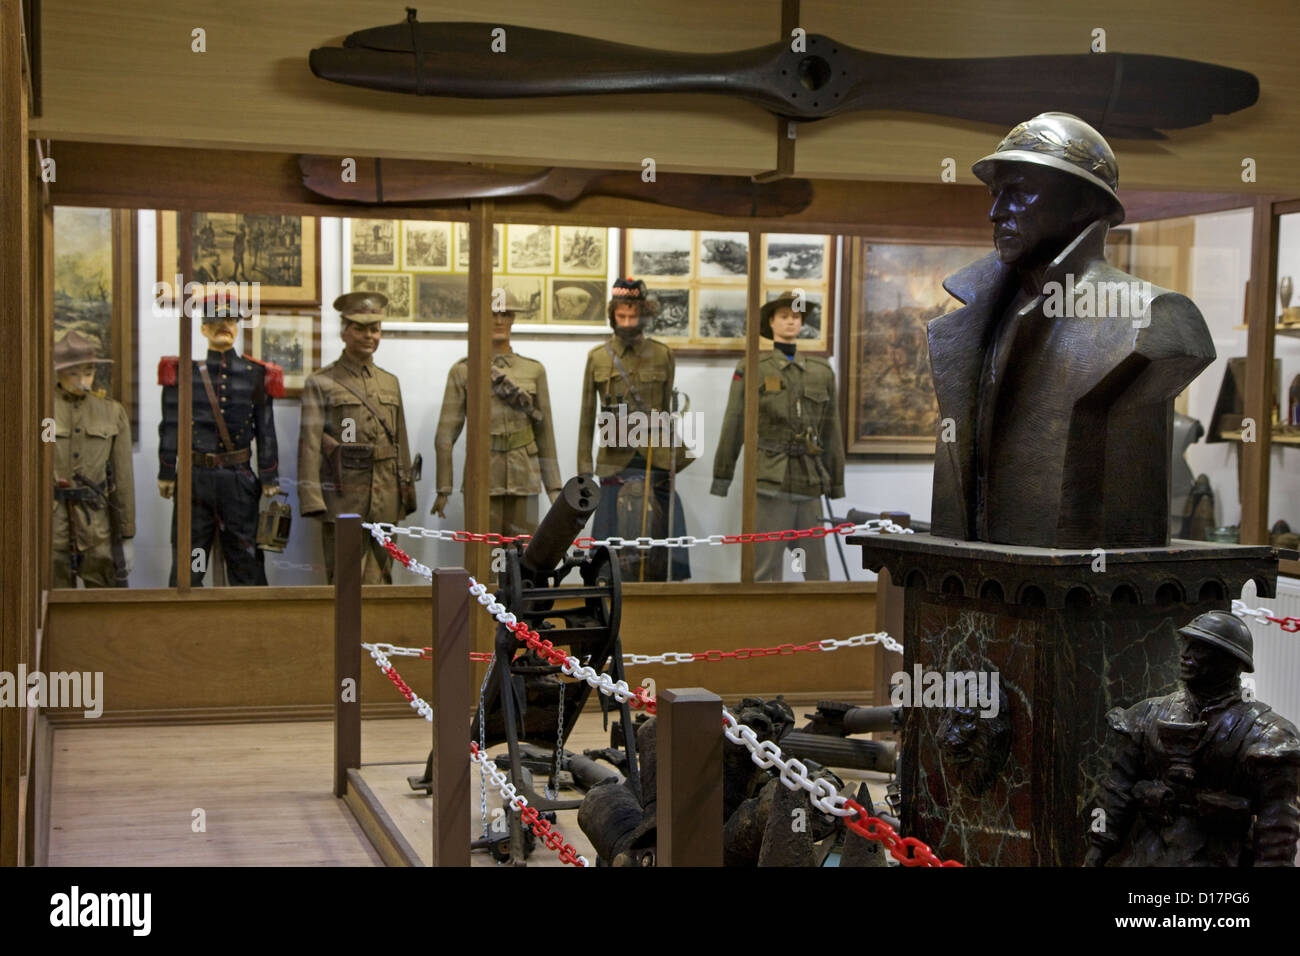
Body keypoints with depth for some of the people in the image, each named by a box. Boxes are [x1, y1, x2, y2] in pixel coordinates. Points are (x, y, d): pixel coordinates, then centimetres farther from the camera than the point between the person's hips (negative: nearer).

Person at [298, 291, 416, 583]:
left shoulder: (390, 383, 16)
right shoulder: (321, 384, 0)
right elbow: (309, 446, -6)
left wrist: (407, 493, 15)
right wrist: (312, 501, -14)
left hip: (385, 504, 5)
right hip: (343, 502, -5)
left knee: (378, 582, 8)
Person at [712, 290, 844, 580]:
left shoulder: (822, 371, 13)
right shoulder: (752, 368, 3)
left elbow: (832, 430, 14)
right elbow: (733, 424, 2)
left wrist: (836, 481, 14)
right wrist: (721, 474, 0)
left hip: (809, 483, 3)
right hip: (770, 481, -3)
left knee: (817, 570, 7)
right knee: (766, 570, -2)